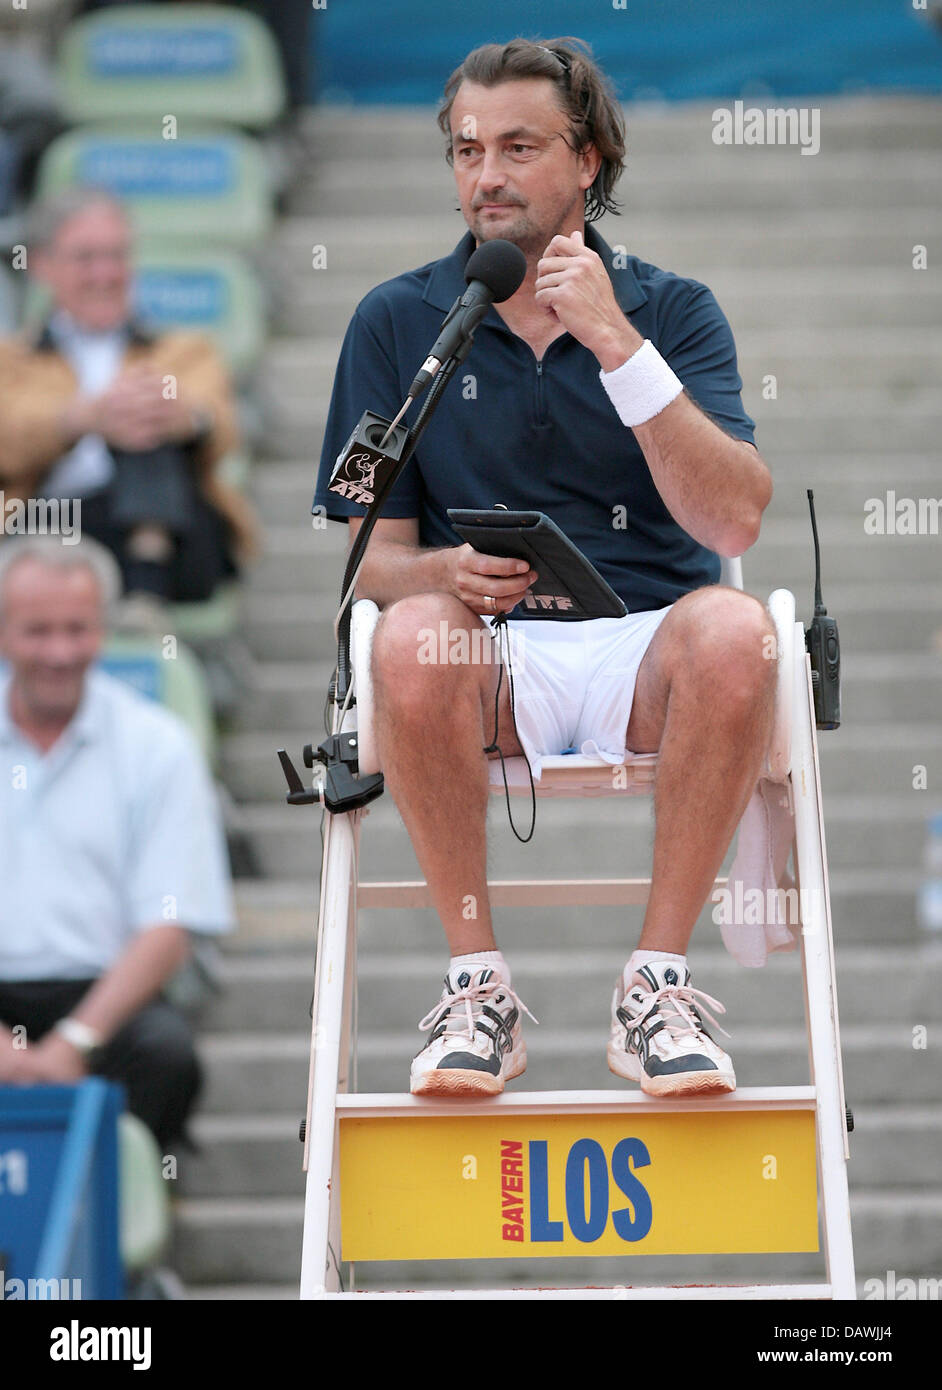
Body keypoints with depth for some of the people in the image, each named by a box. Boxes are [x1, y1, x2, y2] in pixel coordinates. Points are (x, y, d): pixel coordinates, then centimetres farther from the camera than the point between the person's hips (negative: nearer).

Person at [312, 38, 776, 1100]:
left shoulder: (673, 311, 7)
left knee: (730, 631, -35)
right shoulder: (398, 322, 9)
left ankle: (658, 981, -23)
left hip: (645, 655, 0)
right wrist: (446, 573, -19)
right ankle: (477, 983, -21)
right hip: (487, 655, 0)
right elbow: (377, 556, 6)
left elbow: (734, 520, -8)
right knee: (410, 638, -35)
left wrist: (617, 345, -16)